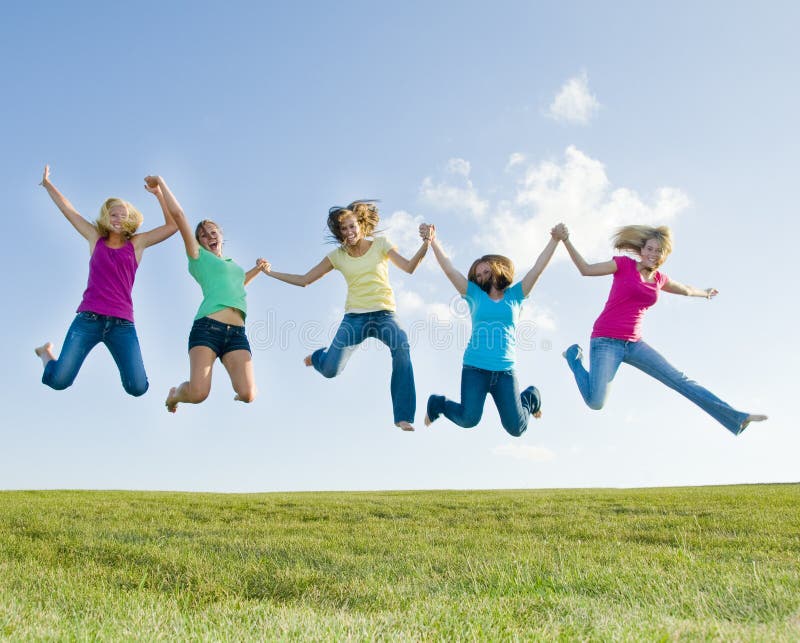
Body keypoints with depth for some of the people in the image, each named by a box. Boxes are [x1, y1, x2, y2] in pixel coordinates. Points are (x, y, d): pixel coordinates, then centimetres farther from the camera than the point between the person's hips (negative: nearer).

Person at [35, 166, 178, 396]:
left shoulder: (137, 243, 13)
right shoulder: (95, 238, 15)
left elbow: (173, 224, 5)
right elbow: (68, 209, 21)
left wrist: (160, 191, -1)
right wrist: (48, 184, 25)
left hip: (122, 323, 0)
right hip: (88, 318, 0)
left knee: (138, 388, -13)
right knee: (58, 381, -12)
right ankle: (46, 353, 27)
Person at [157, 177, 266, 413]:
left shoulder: (233, 265, 31)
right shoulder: (198, 256, 14)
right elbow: (178, 214, 6)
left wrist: (257, 269, 43)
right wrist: (160, 183, 10)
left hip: (237, 333, 4)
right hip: (207, 327, -4)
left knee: (248, 395, -19)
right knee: (198, 394, -20)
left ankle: (239, 389, 19)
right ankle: (175, 394, 16)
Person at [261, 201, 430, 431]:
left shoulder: (380, 244, 4)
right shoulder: (338, 255, 9)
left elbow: (409, 267, -8)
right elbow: (303, 280, 13)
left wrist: (426, 242, -22)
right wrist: (270, 272, 11)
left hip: (384, 313, -1)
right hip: (354, 316, 2)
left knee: (402, 346, -35)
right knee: (329, 370, -10)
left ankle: (404, 417, -28)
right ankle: (318, 356, 33)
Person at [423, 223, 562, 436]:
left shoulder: (514, 295, 11)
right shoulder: (475, 295, 10)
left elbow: (538, 268, 6)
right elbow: (449, 269, 0)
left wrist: (555, 240, -4)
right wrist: (433, 241, -12)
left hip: (505, 371, 1)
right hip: (474, 369, -1)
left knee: (516, 428, -2)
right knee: (469, 420, -17)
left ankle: (529, 397, 32)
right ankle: (437, 404, 16)